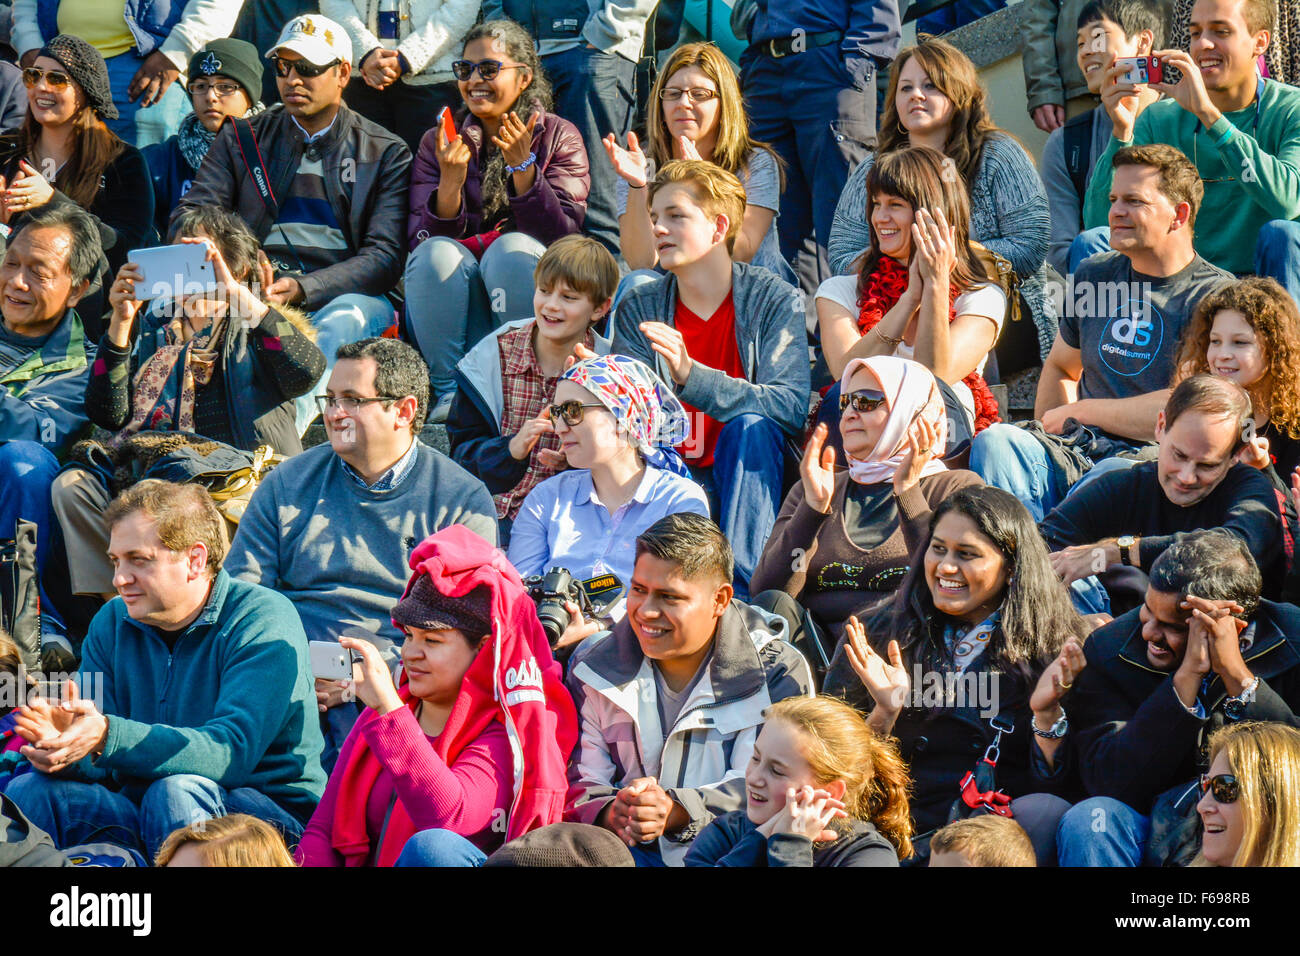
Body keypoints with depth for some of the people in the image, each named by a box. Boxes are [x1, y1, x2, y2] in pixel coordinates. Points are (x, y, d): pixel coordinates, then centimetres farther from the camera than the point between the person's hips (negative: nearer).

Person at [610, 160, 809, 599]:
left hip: (749, 479, -1)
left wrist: (691, 376, -34)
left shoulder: (775, 300, -6)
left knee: (750, 428, -33)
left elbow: (790, 407, -21)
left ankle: (743, 586, -33)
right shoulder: (639, 309, 4)